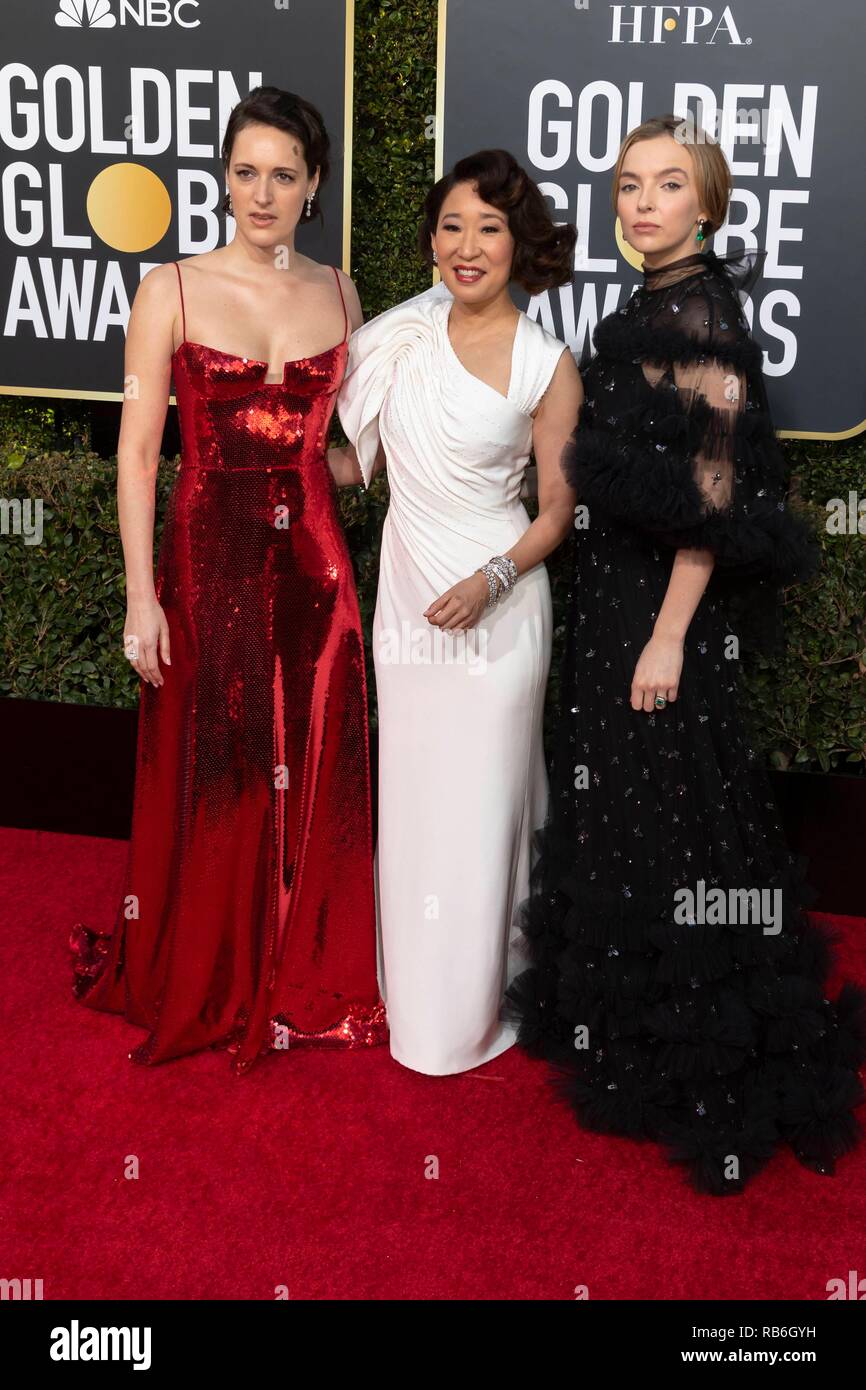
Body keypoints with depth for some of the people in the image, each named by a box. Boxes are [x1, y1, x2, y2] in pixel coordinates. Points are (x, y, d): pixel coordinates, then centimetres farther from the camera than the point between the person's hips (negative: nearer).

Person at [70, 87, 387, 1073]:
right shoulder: (171, 291, -5)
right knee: (209, 778, 7)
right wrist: (141, 597, -12)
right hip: (209, 558, -3)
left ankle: (307, 974, 30)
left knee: (313, 775, 10)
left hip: (312, 558, 3)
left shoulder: (337, 293, 7)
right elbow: (137, 451, -7)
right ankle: (201, 985, 29)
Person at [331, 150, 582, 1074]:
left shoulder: (545, 365, -9)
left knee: (479, 803, 5)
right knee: (409, 796, 14)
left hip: (495, 606, -4)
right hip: (406, 597, 4)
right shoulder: (405, 333, 2)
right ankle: (414, 988, 33)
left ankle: (472, 1006, 25)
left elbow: (556, 510, -5)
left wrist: (493, 579, -19)